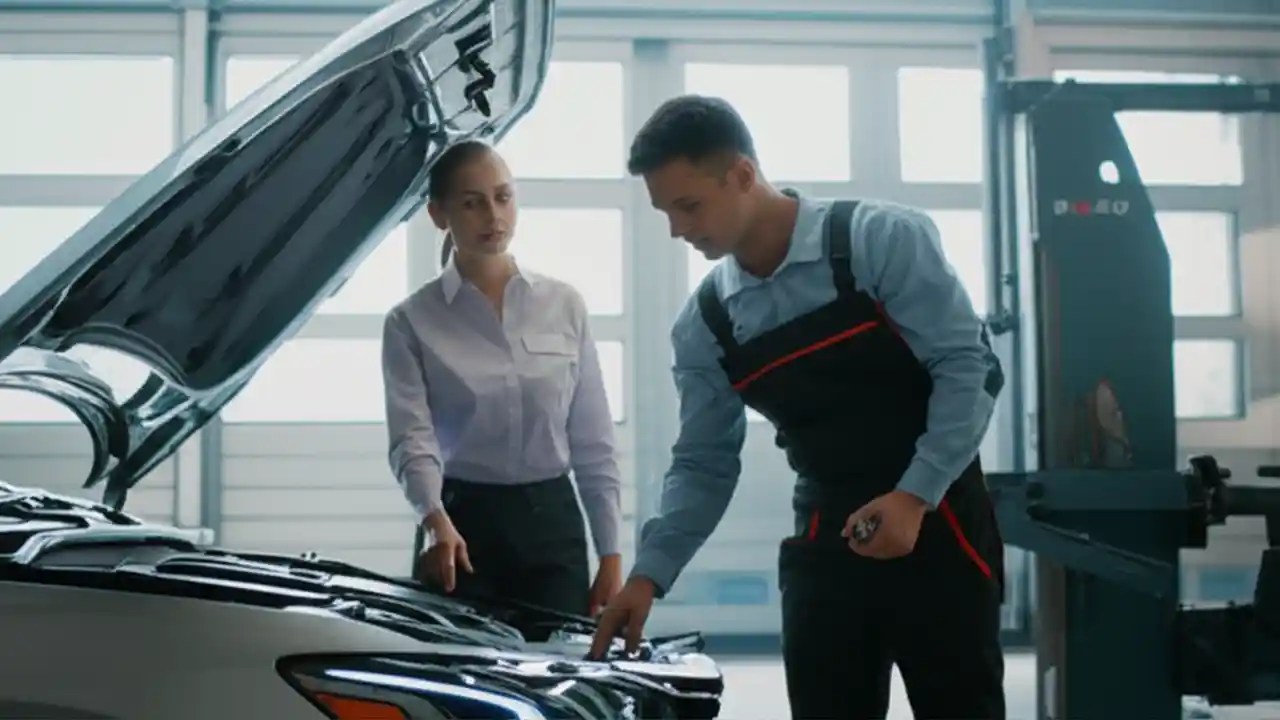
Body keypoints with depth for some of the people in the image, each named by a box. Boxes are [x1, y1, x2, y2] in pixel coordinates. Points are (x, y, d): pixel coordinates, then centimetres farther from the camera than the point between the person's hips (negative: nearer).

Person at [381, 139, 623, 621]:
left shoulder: (565, 306, 6)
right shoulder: (412, 322, -1)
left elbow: (594, 445, 6)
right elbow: (412, 438, -13)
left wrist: (611, 554, 1)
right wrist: (435, 520, -33)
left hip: (553, 522, 2)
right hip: (463, 522, -2)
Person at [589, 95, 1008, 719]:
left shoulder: (882, 239, -11)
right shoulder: (704, 326, 4)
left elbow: (968, 365, -12)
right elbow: (704, 465, 8)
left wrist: (914, 497, -20)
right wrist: (648, 574, -3)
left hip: (937, 526, -4)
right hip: (825, 540, 4)